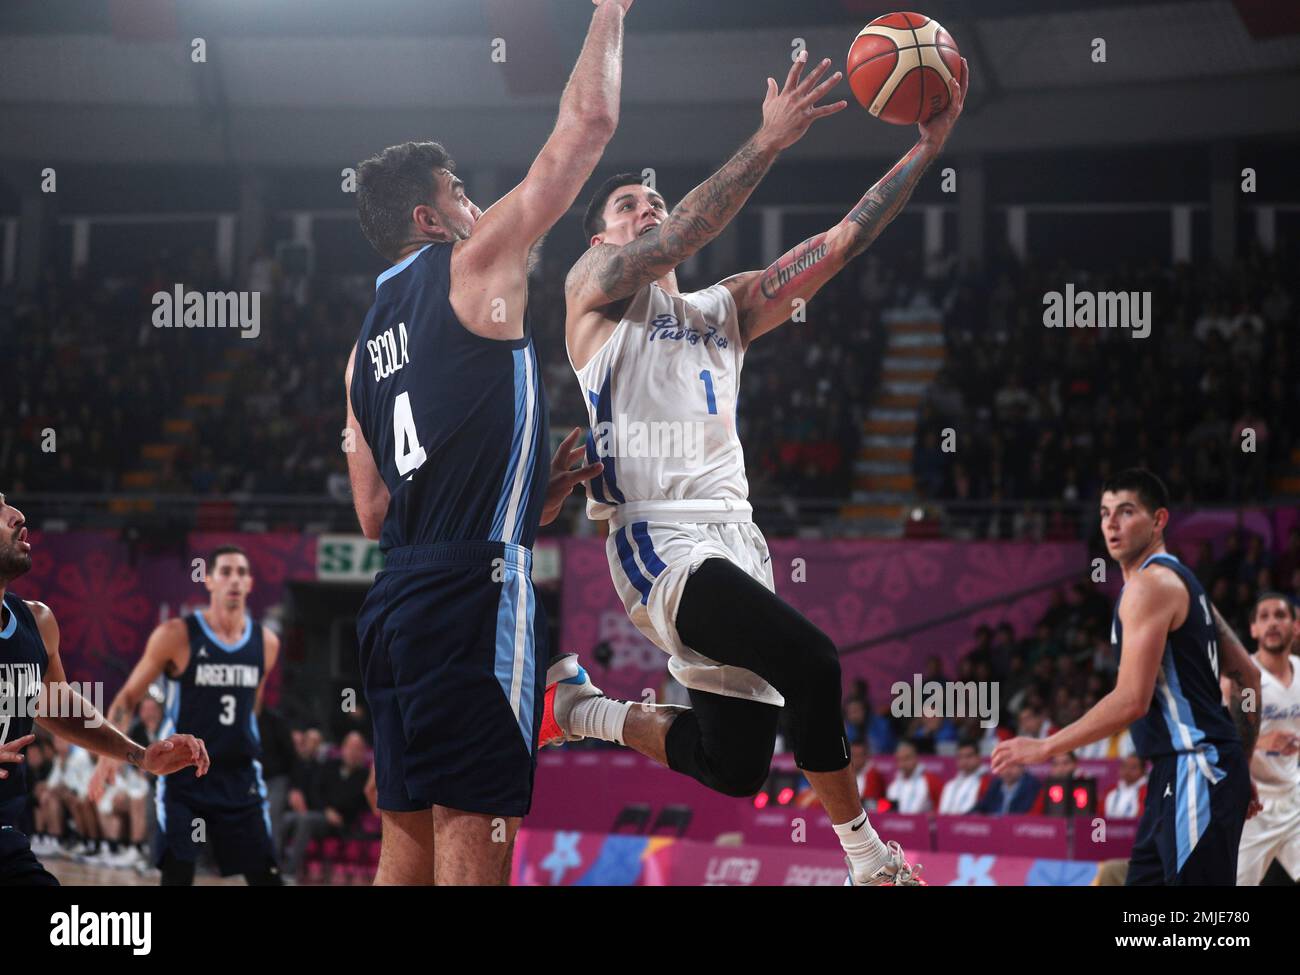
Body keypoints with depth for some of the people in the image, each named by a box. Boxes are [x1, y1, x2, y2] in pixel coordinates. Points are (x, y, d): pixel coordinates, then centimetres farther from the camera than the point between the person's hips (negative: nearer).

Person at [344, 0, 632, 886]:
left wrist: (535, 495, 26)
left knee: (409, 838, 10)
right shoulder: (474, 267, -1)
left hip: (395, 603, 8)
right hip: (474, 593, -8)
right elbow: (588, 124, -1)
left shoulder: (366, 349, 20)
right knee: (473, 837, -10)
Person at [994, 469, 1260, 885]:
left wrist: (1046, 747, -13)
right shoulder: (1180, 580, 19)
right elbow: (1248, 675, 21)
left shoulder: (1149, 584, -12)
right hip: (1180, 775, 11)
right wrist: (1239, 769, 23)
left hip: (1194, 773, -11)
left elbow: (1132, 700, -20)